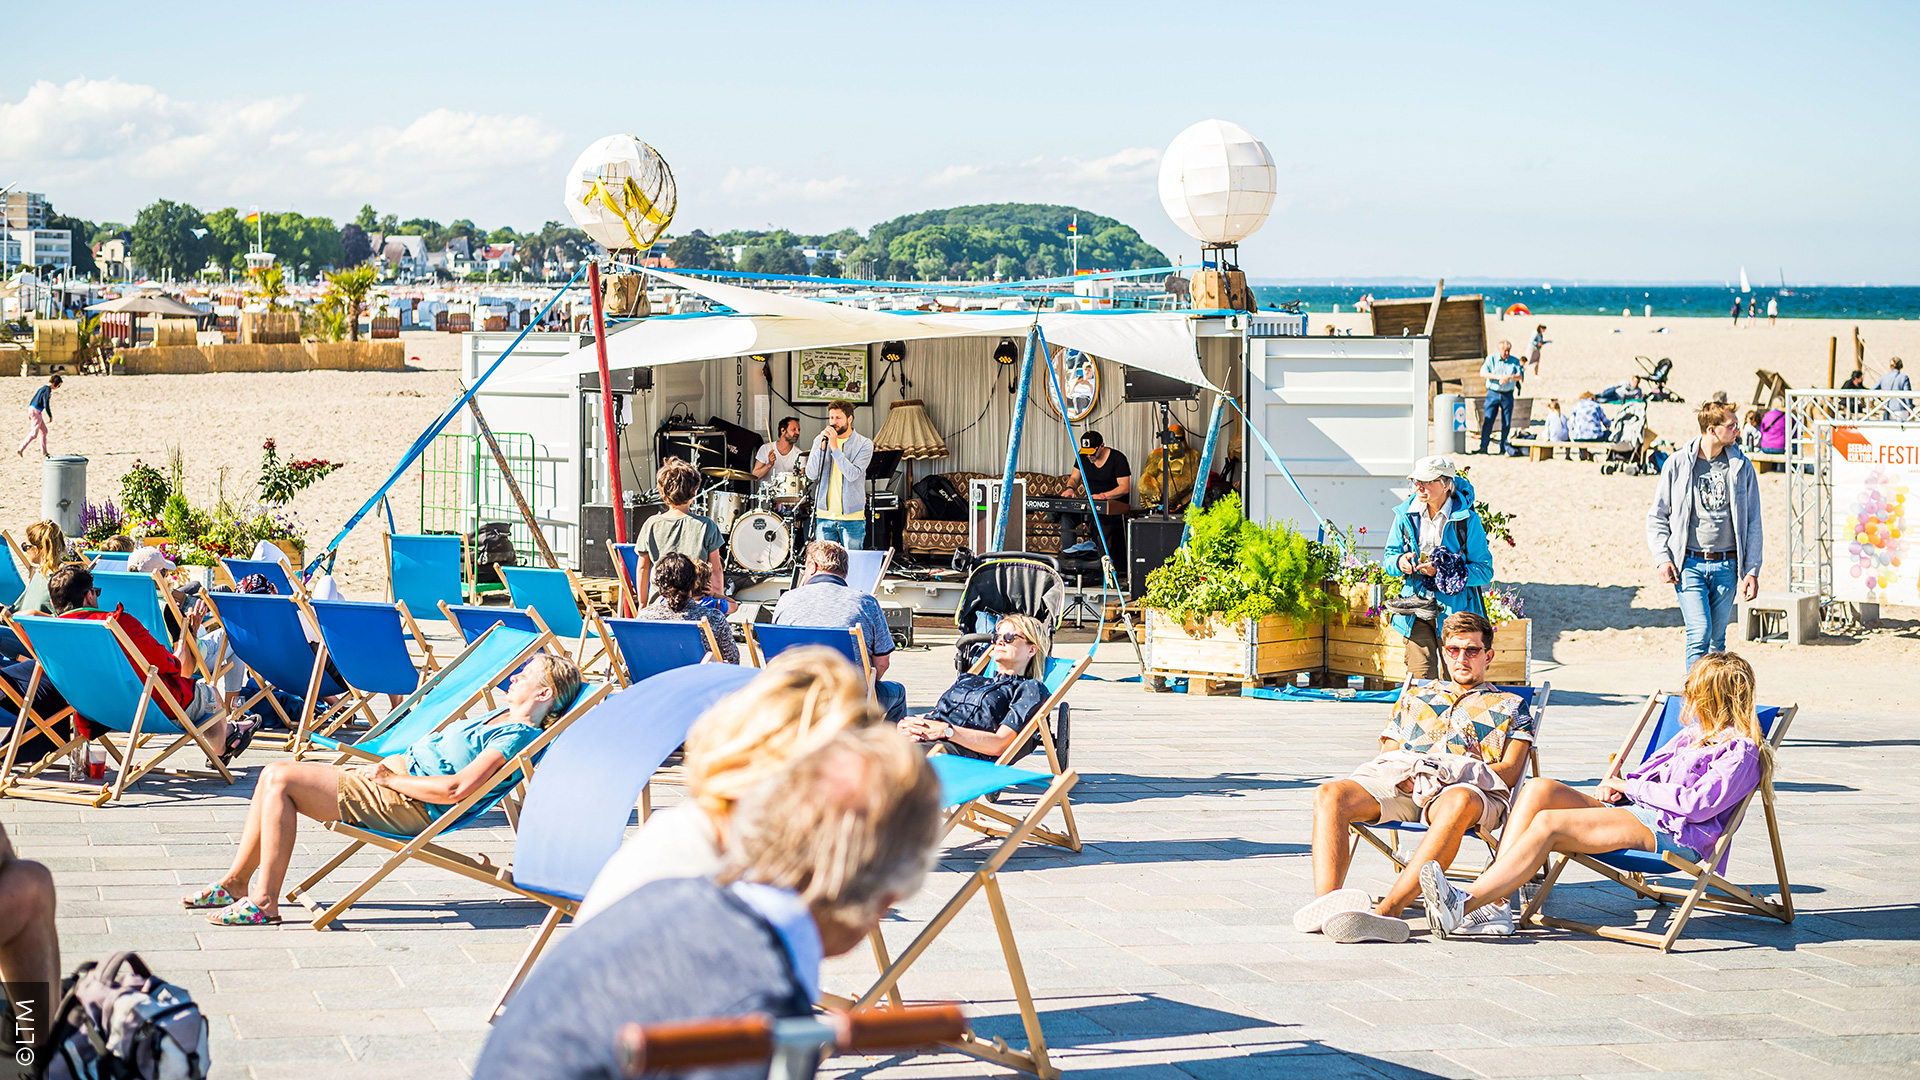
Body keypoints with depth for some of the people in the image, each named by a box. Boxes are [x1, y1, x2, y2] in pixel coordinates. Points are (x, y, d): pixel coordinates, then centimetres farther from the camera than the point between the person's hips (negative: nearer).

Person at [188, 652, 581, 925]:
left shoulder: (516, 736, -15)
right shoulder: (501, 717, 16)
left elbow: (455, 789, -25)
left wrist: (393, 777, -16)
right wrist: (387, 764, 8)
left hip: (409, 805, -10)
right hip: (396, 780, 10)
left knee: (281, 779, -17)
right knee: (274, 774, 7)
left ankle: (265, 901, -13)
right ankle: (236, 882, 12)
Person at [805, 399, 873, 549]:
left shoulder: (864, 444, -2)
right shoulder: (820, 440, 6)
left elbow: (853, 474, -16)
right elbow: (811, 475, -3)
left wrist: (834, 447, -18)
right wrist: (822, 447, -14)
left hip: (852, 516, -2)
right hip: (824, 515, 2)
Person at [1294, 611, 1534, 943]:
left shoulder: (1510, 707, 25)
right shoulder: (1416, 694, 35)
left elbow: (1510, 772, 9)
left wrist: (1450, 771, -10)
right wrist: (1405, 773, -3)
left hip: (1468, 786, -3)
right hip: (1400, 782, 3)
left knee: (1459, 803, -43)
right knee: (1329, 795, -28)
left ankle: (1387, 910, -56)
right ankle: (1326, 905, -47)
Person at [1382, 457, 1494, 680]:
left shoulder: (1468, 521, -7)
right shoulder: (1406, 515, 3)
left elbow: (1485, 571, -9)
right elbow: (1390, 557, 12)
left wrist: (1442, 570, -21)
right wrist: (1399, 562, -13)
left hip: (1455, 610, -2)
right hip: (1417, 609, 2)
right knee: (1419, 678, -4)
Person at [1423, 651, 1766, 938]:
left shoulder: (1741, 752, -4)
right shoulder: (1693, 735, 26)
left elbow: (1696, 805, -15)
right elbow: (1652, 768, 29)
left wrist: (1631, 786, -6)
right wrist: (1616, 786, 5)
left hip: (1673, 835, -9)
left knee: (1548, 823, -26)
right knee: (1538, 789, -12)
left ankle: (1463, 906, -34)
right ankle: (1495, 902, -25)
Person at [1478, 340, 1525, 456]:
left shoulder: (1514, 361, 6)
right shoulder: (1491, 359, 2)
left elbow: (1520, 376, -3)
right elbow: (1483, 372, -9)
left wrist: (1509, 377, -22)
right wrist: (1498, 377, -20)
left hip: (1507, 394, 2)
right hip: (1493, 394, -2)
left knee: (1506, 423, 3)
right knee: (1488, 421, -8)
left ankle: (1504, 448, 11)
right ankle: (1483, 447, -6)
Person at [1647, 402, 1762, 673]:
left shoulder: (1741, 467, 5)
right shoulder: (1678, 464, 0)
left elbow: (1753, 522, 10)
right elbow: (1657, 516, 8)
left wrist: (1752, 570, 4)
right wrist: (1662, 558, -4)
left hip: (1726, 566, 2)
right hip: (1689, 564, -2)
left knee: (1717, 639, 7)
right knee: (1700, 633, -14)